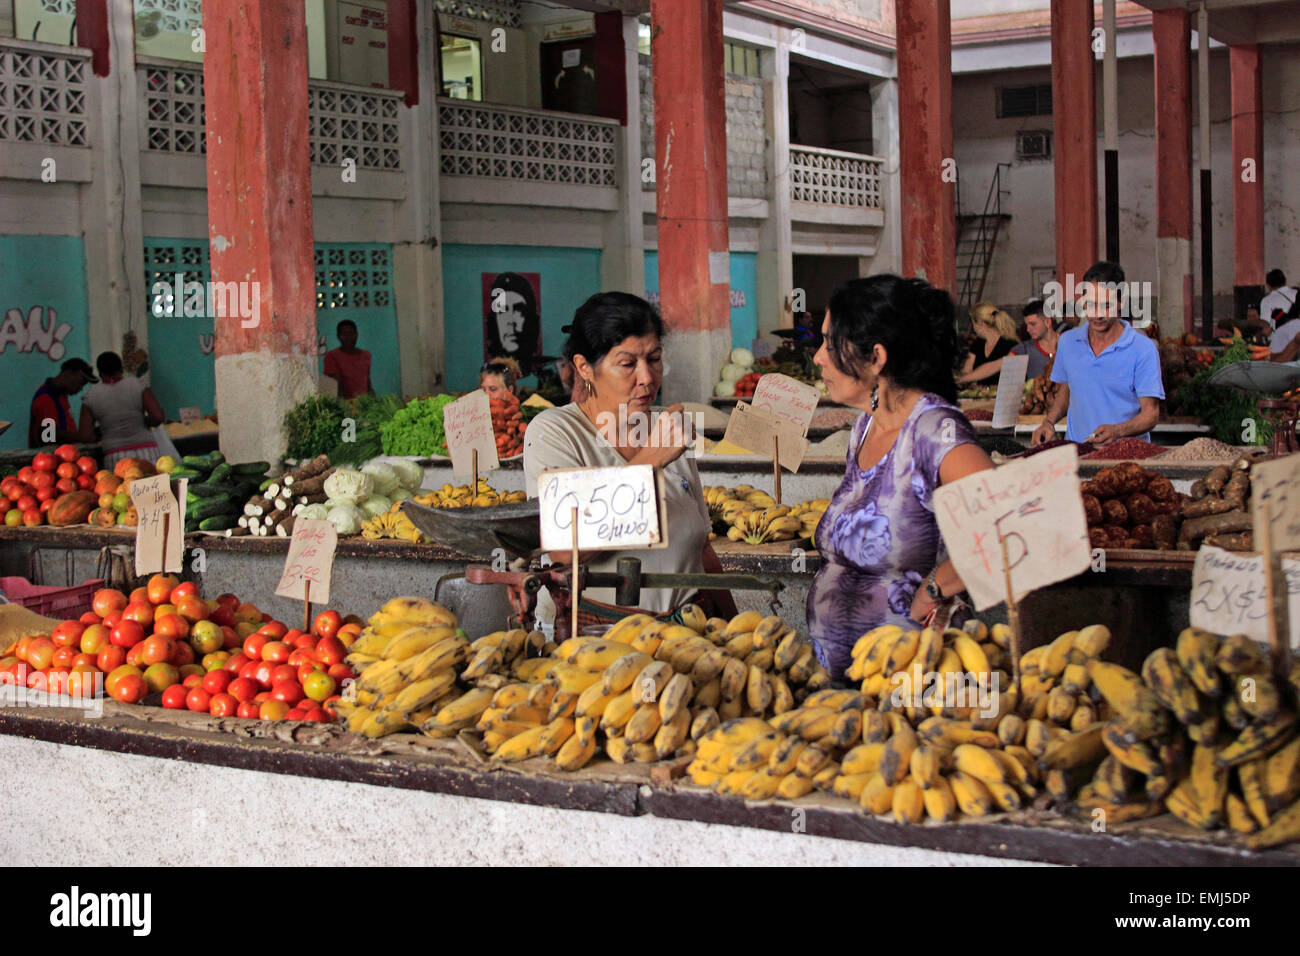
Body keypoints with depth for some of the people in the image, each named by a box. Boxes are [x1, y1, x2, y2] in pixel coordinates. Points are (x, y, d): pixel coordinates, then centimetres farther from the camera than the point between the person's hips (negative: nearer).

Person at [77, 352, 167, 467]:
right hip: (146, 453, 0)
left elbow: (86, 437, 0)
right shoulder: (138, 384, 3)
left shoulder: (90, 396, 6)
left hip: (115, 458, 0)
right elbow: (159, 417, -5)